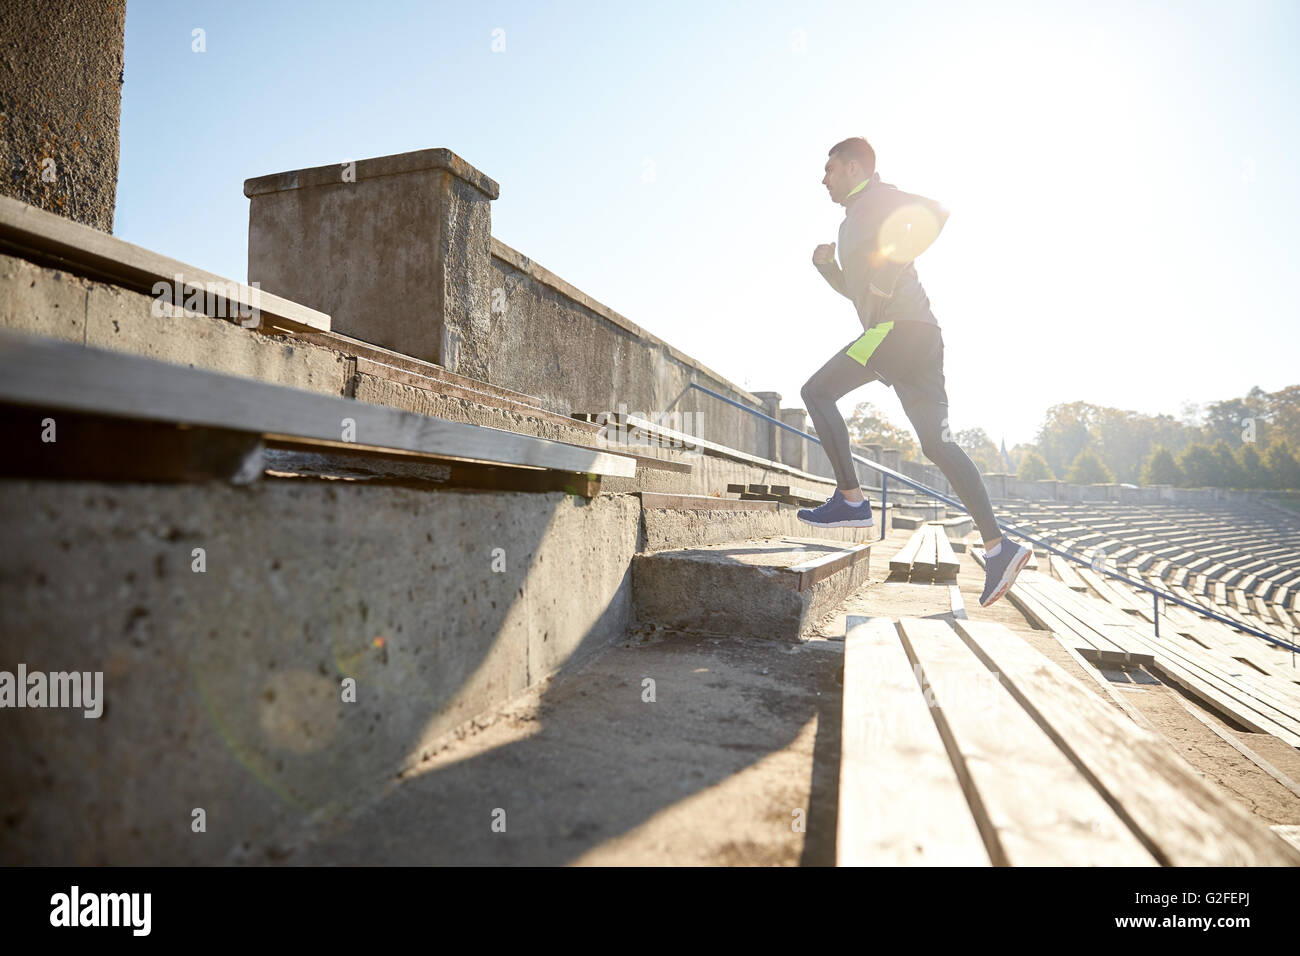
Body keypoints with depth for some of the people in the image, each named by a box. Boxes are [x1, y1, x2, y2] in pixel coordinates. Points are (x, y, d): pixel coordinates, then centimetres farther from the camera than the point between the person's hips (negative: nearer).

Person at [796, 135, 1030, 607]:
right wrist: (825, 263, 21)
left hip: (899, 325, -9)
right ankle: (997, 546, -3)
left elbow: (934, 212, -13)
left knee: (817, 392, -7)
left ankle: (851, 499, -10)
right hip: (916, 336, 9)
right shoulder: (853, 222, 31)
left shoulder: (875, 197, 4)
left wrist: (895, 264, -18)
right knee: (936, 442, 1)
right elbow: (854, 289, 38)